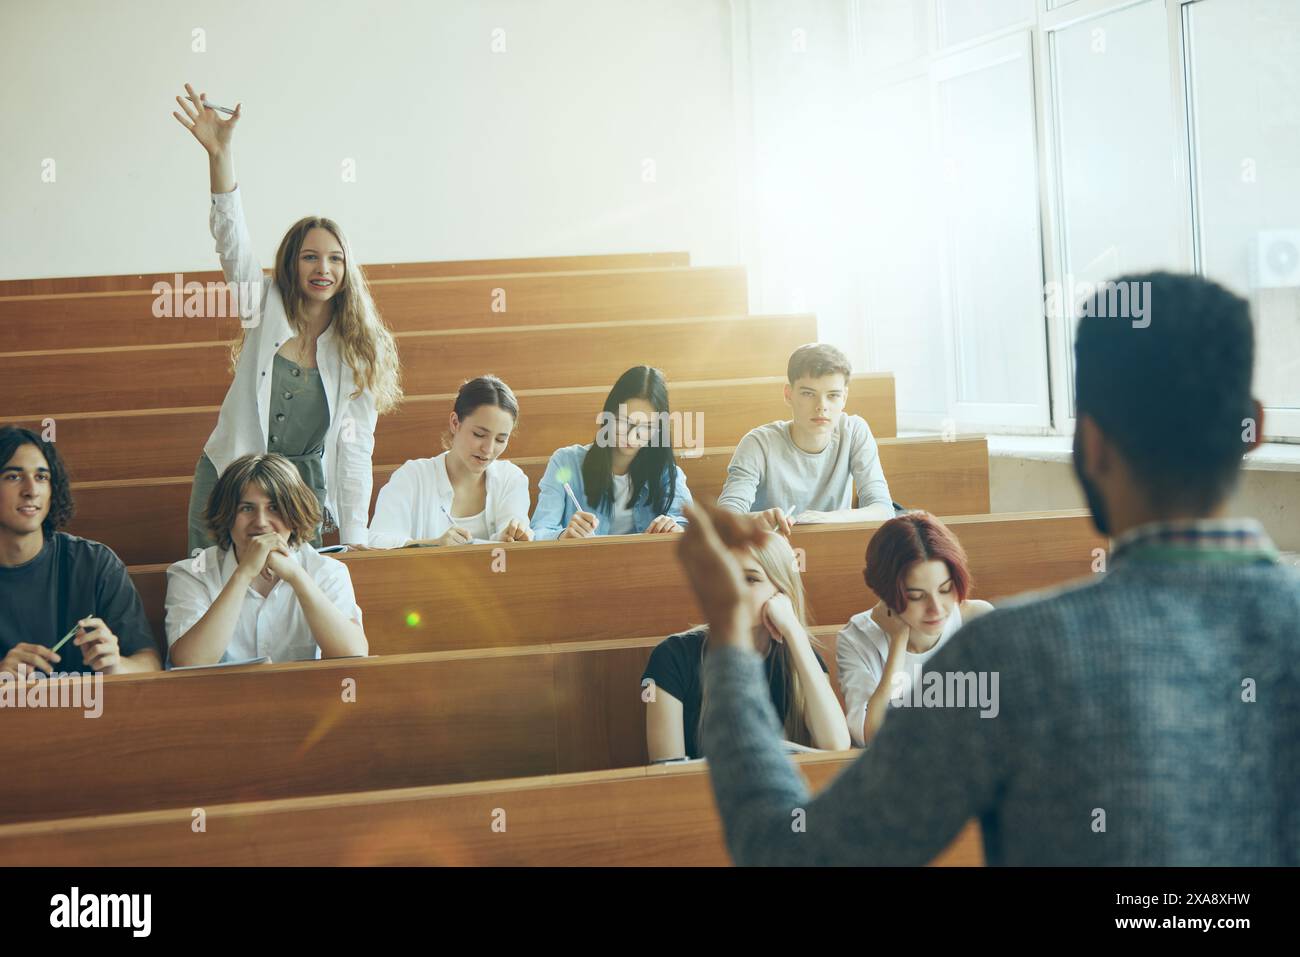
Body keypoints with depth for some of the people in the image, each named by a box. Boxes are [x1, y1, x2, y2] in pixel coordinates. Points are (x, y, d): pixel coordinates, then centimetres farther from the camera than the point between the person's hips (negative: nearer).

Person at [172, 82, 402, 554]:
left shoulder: (360, 351, 1)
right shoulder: (267, 311, 0)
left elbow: (355, 445, -2)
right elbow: (232, 240, -14)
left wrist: (355, 536, -9)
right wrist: (219, 151, -28)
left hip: (303, 489, 1)